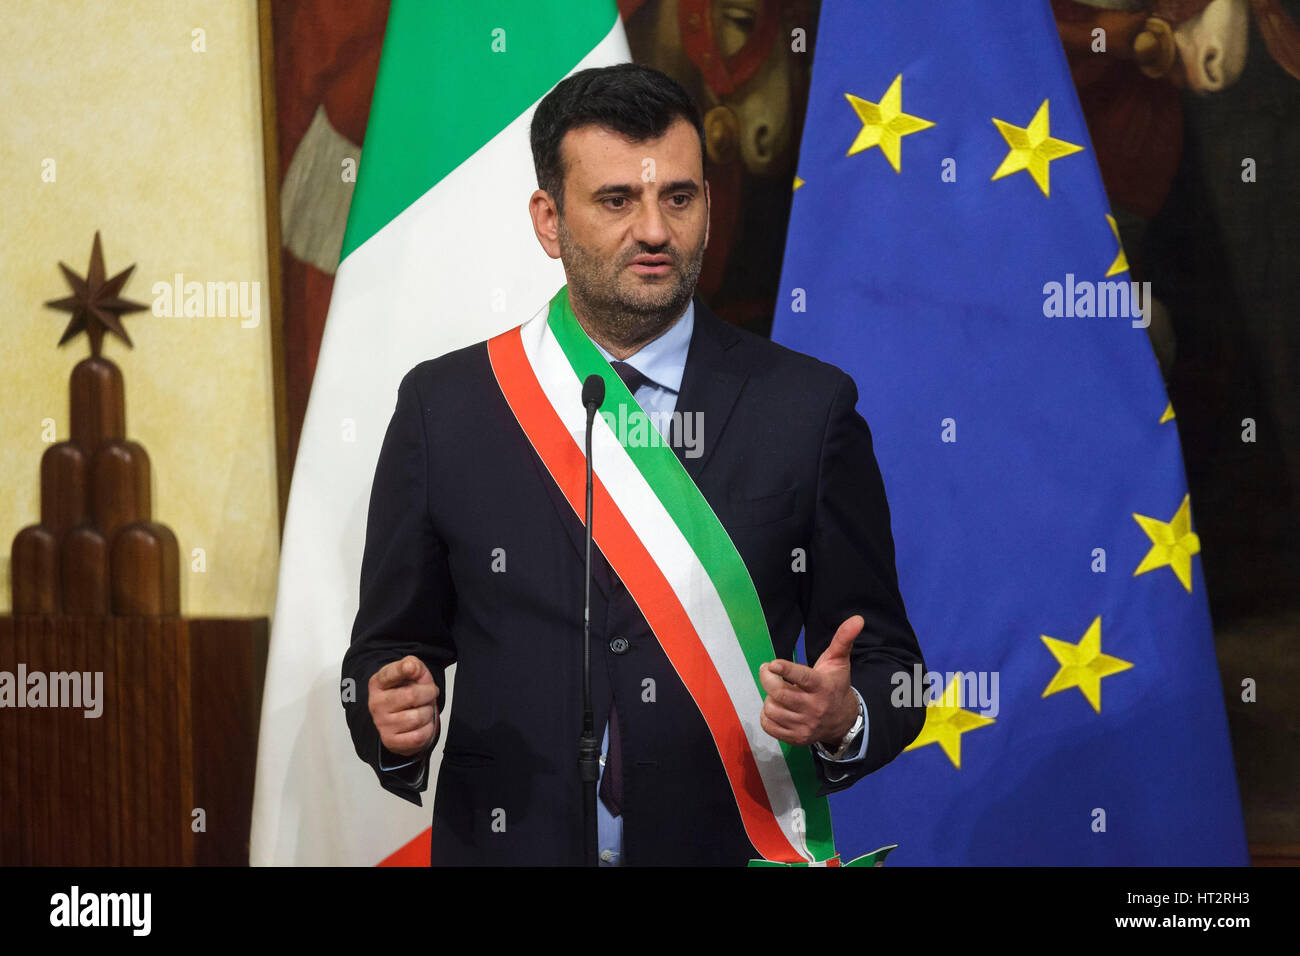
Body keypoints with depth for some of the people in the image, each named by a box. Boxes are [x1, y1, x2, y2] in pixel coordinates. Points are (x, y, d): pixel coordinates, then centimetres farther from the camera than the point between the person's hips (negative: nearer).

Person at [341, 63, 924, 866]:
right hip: (512, 844, 0)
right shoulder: (445, 408, -1)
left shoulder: (808, 408, -2)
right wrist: (394, 717, -17)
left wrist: (844, 720, -21)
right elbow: (391, 645, 5)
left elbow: (887, 669, 0)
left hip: (729, 846, 0)